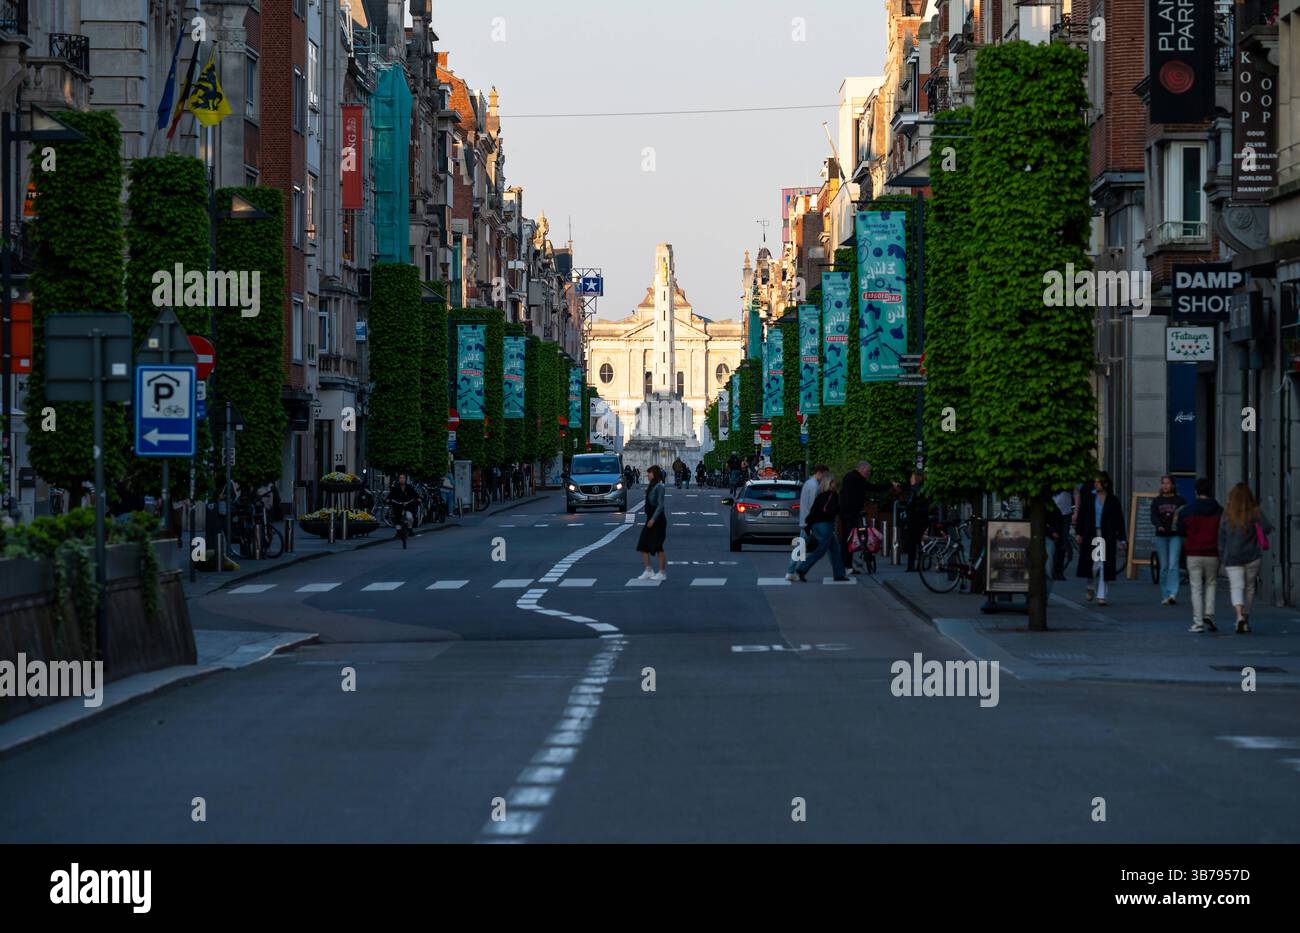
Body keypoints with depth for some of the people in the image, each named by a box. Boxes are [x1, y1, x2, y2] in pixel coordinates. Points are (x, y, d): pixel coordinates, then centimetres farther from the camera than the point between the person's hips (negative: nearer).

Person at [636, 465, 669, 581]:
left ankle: (662, 573, 6)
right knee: (642, 546, 4)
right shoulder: (651, 486, 13)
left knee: (658, 547, -2)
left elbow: (660, 505, -19)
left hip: (658, 520, -9)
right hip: (650, 520, 9)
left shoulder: (659, 487, -13)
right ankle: (648, 571, 10)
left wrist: (653, 519, -24)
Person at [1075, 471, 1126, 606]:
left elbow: (1119, 521, 6)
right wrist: (1079, 533, -2)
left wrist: (1122, 539, 2)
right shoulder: (1089, 498, 5)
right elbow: (1082, 517, 6)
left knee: (1103, 566, -3)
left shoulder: (1113, 500, 4)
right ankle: (1091, 587, 25)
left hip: (1107, 537, 0)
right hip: (1090, 536, 0)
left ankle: (1101, 596, 2)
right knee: (1092, 565, -4)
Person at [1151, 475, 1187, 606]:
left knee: (1173, 564, -14)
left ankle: (1173, 594, -21)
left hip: (1175, 536, -3)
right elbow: (1153, 516, 1)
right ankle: (1166, 596, 8)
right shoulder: (1156, 501, 13)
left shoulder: (1180, 500, 7)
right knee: (1164, 566, 3)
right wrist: (1158, 525, -20)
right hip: (1161, 536, 3)